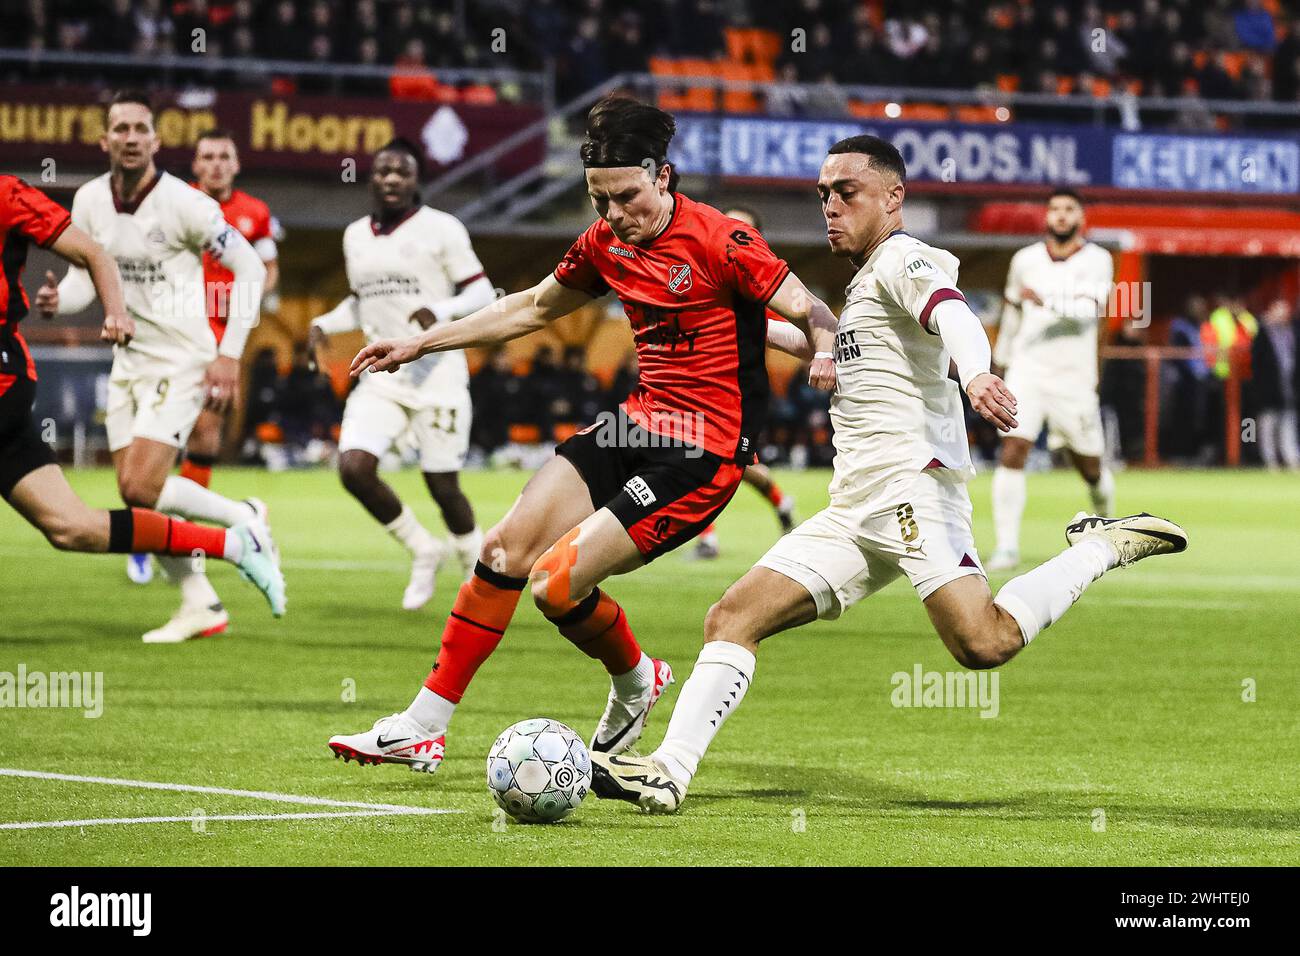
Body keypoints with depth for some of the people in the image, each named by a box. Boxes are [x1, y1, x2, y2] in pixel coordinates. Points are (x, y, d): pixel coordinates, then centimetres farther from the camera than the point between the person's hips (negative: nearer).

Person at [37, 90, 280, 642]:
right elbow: (85, 278, 9)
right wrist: (57, 300, -15)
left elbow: (249, 270, -12)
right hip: (127, 362, 7)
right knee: (134, 495, 4)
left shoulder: (184, 204, -17)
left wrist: (230, 355, -15)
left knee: (143, 486, -18)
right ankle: (201, 606, 17)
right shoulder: (89, 202, 1)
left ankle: (244, 519, 6)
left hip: (182, 362, -7)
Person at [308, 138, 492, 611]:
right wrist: (324, 325, 8)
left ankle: (477, 569, 23)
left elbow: (482, 292, -6)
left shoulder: (441, 229, -5)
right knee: (354, 468, -14)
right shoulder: (355, 236, 13)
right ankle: (422, 550, 8)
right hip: (381, 374, 5)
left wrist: (440, 311, -24)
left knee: (443, 485, -3)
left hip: (435, 372, -5)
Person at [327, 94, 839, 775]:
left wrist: (825, 351, -39)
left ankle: (634, 680, 18)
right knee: (505, 550, 3)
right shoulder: (606, 242, 7)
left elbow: (810, 312, -15)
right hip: (640, 418, 8)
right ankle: (421, 729, 13)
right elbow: (532, 309, 23)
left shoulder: (719, 240, -15)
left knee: (556, 584, -15)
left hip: (703, 451, -8)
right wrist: (419, 344, 25)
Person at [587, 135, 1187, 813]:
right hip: (852, 513, 9)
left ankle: (1101, 549, -6)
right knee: (731, 619, -1)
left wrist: (976, 374, -45)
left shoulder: (902, 261, -2)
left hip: (910, 483, -9)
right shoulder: (863, 283, 28)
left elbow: (952, 311, -24)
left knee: (984, 643, -27)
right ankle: (668, 773, -6)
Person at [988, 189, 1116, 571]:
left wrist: (1047, 300, -38)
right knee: (1012, 452, -16)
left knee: (1091, 468, 7)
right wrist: (1001, 359, 32)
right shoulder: (1025, 260, 7)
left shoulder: (1097, 261, -4)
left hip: (1074, 378, -2)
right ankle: (1006, 546, -16)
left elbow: (1088, 310, -21)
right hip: (1026, 371, 2)